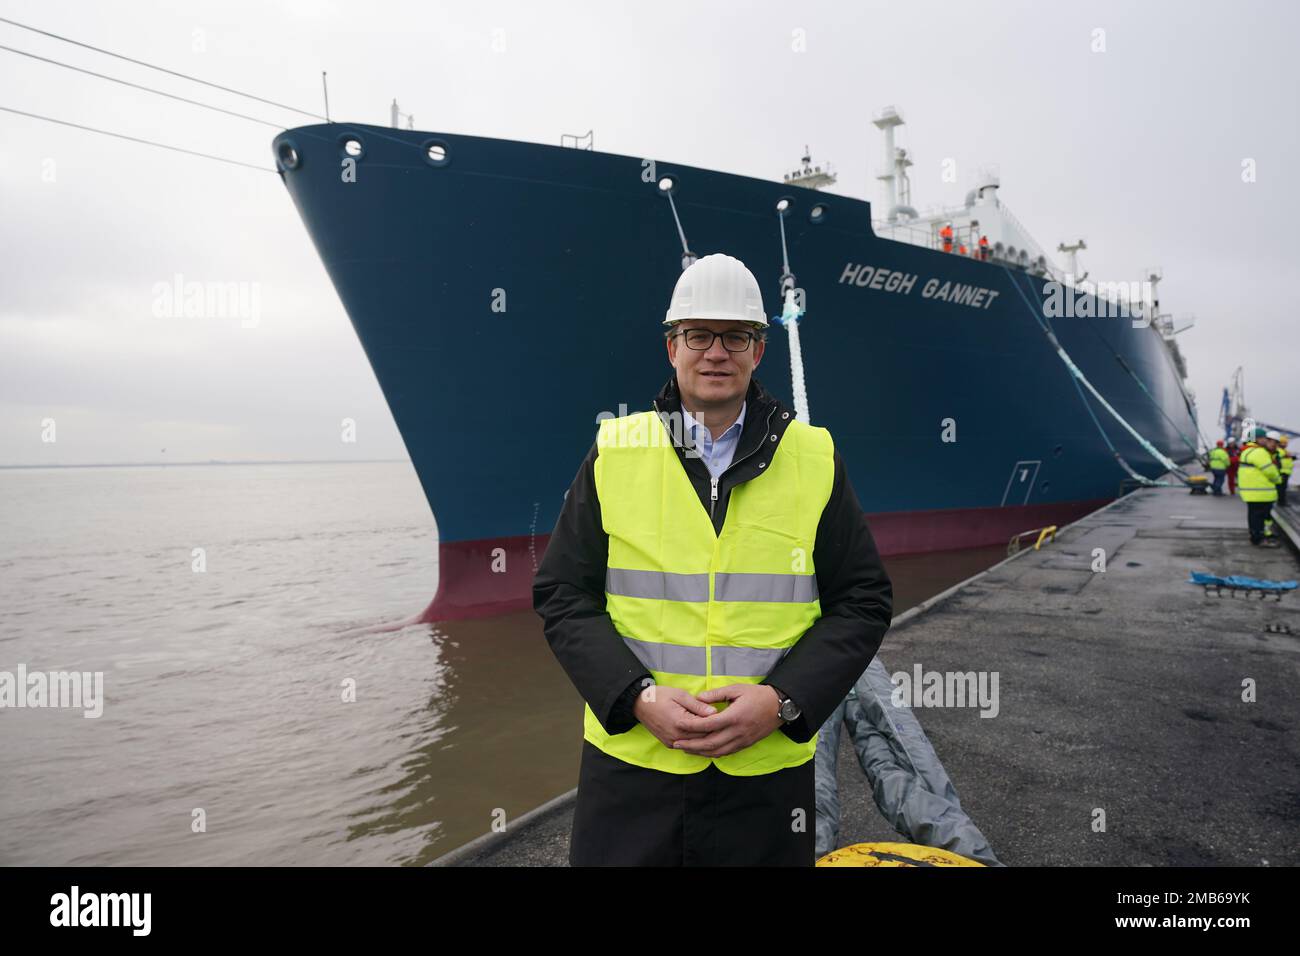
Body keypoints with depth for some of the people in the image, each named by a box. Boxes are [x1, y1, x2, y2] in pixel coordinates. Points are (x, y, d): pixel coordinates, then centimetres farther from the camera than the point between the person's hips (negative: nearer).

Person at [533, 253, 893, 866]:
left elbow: (863, 602, 2)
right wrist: (638, 698, -13)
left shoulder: (815, 459, 0)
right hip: (628, 760, 0)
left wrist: (782, 702, -11)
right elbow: (561, 595, 0)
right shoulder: (614, 452, 0)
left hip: (768, 770, 1)